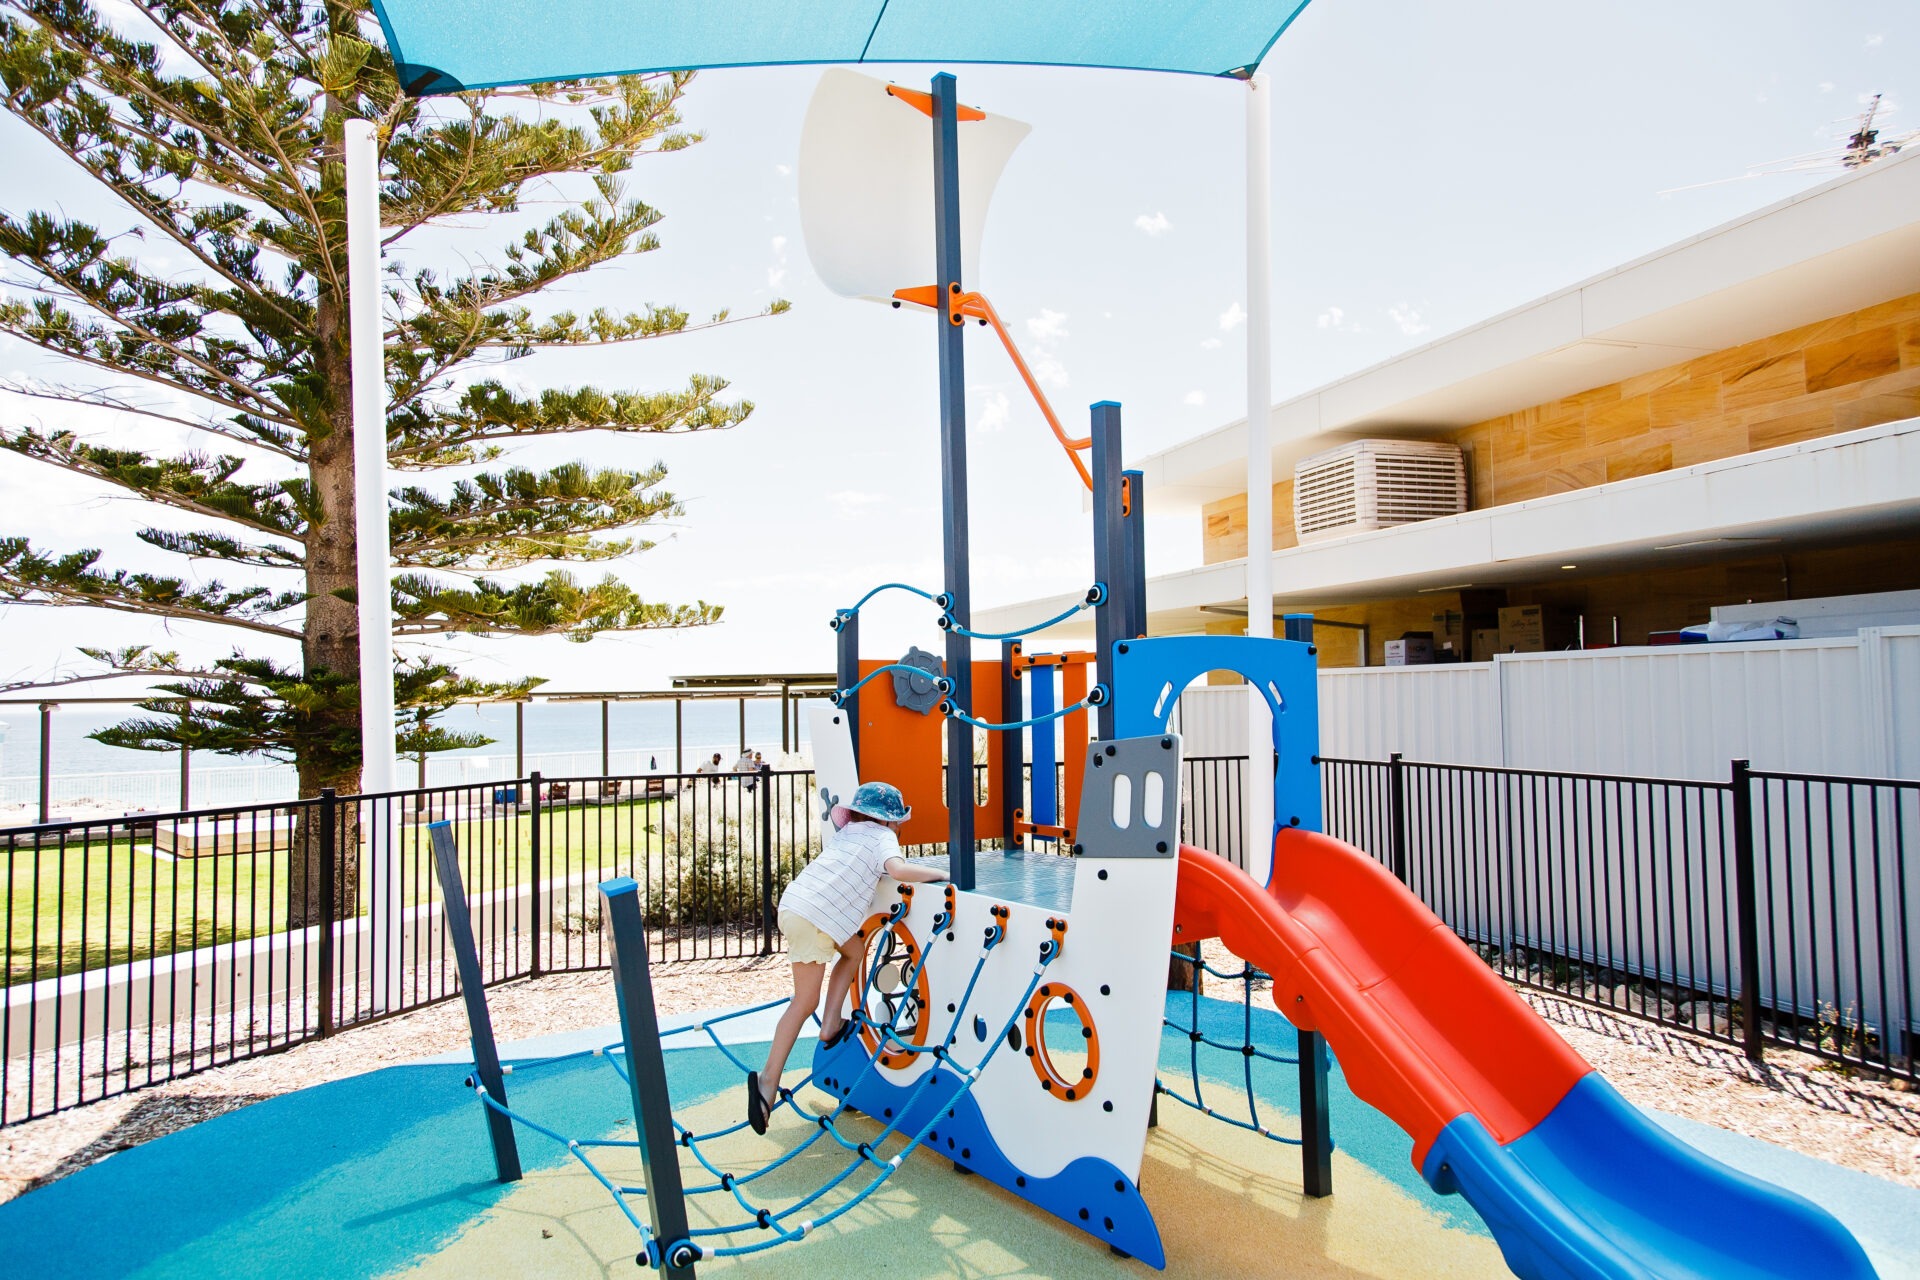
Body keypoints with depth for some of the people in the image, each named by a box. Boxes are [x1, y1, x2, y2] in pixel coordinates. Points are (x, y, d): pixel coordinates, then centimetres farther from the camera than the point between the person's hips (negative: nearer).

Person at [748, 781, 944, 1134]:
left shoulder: (844, 834, 23)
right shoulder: (882, 836, 1)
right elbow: (899, 869, -18)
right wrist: (940, 873, -8)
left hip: (793, 904, 8)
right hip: (815, 919, -8)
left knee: (855, 950, 20)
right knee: (806, 1001, 5)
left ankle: (831, 1025, 16)